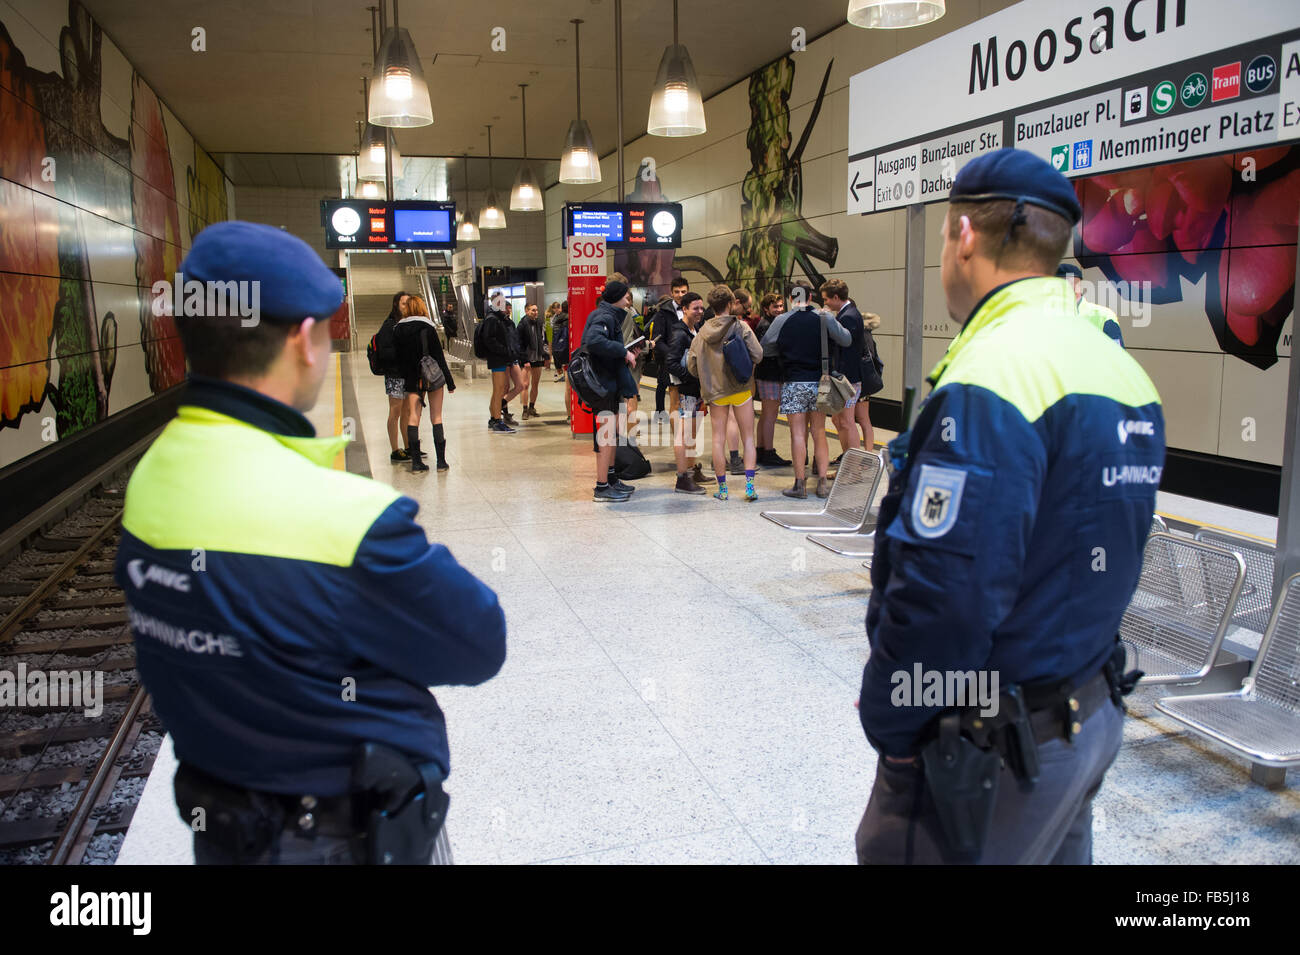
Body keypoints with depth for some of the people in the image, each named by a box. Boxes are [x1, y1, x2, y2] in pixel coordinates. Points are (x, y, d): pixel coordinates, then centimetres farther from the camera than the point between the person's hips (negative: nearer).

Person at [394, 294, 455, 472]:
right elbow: (439, 356, -10)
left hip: (411, 379, 3)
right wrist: (449, 381, -5)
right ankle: (441, 461, 3)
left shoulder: (399, 329, 0)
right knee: (436, 417, 4)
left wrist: (404, 378, 13)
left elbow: (399, 358, 4)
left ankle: (416, 461, 2)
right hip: (433, 377, -3)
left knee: (413, 417, 5)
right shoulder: (428, 328, -11)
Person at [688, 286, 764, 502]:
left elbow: (691, 364, 1)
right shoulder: (741, 327, -8)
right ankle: (749, 485, -2)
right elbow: (757, 355, -13)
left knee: (718, 439, 8)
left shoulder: (703, 332, 0)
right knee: (748, 437, 6)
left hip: (715, 392, 2)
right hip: (741, 389, -2)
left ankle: (722, 488, 10)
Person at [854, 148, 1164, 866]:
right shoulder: (1120, 366, 7)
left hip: (995, 747, -9)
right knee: (1053, 853, 23)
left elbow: (944, 594, -27)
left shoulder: (992, 376, -23)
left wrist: (891, 726, -15)